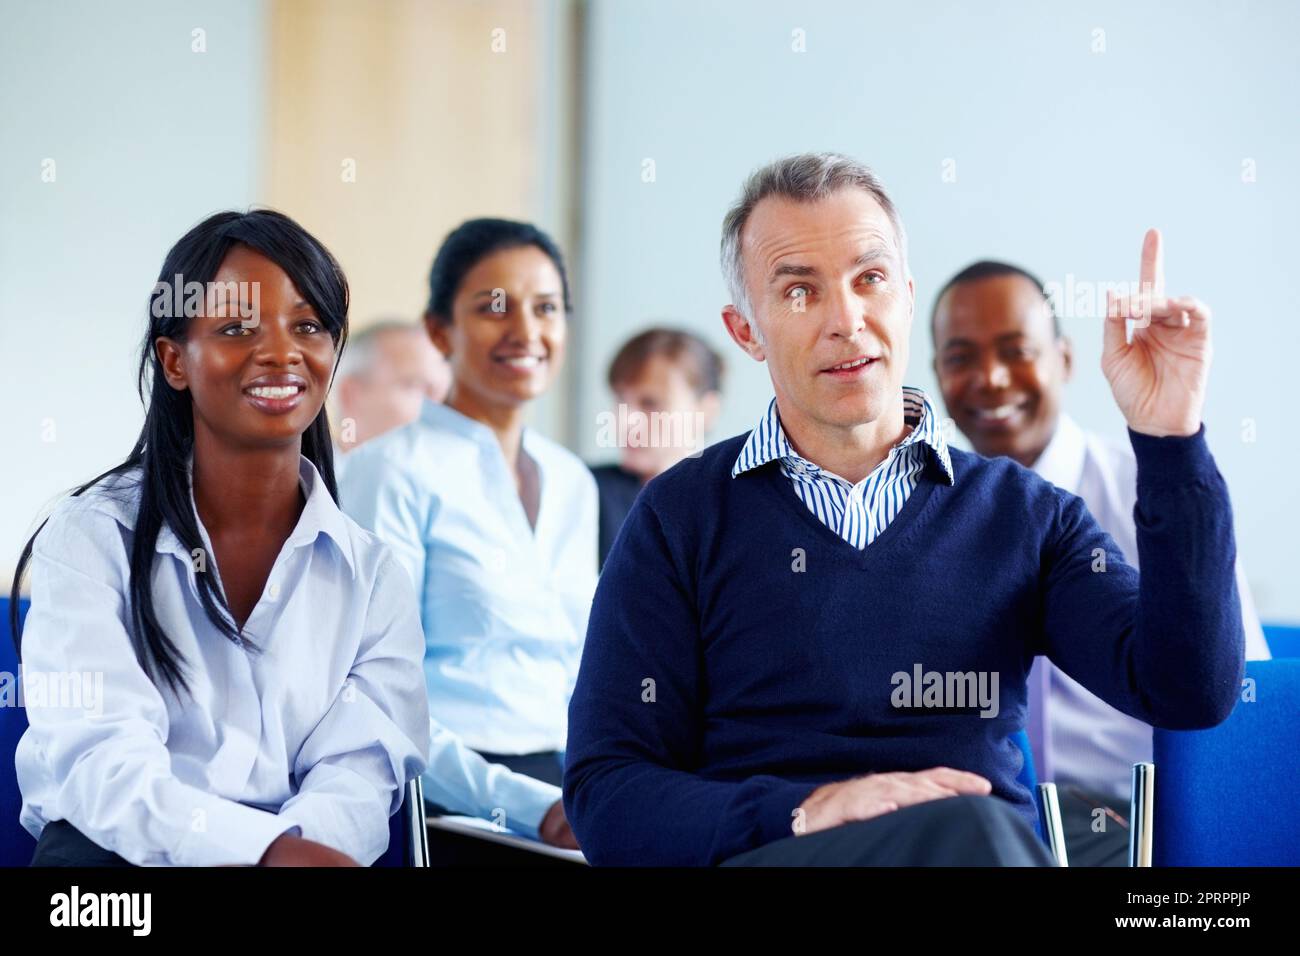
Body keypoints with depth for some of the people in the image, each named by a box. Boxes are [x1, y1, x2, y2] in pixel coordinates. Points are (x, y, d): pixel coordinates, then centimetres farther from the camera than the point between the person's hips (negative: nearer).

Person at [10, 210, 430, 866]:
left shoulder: (373, 574, 11)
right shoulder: (92, 539, 2)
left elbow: (357, 776, -2)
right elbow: (104, 768, -11)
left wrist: (303, 843, -27)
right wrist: (274, 849, -30)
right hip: (115, 857, -1)